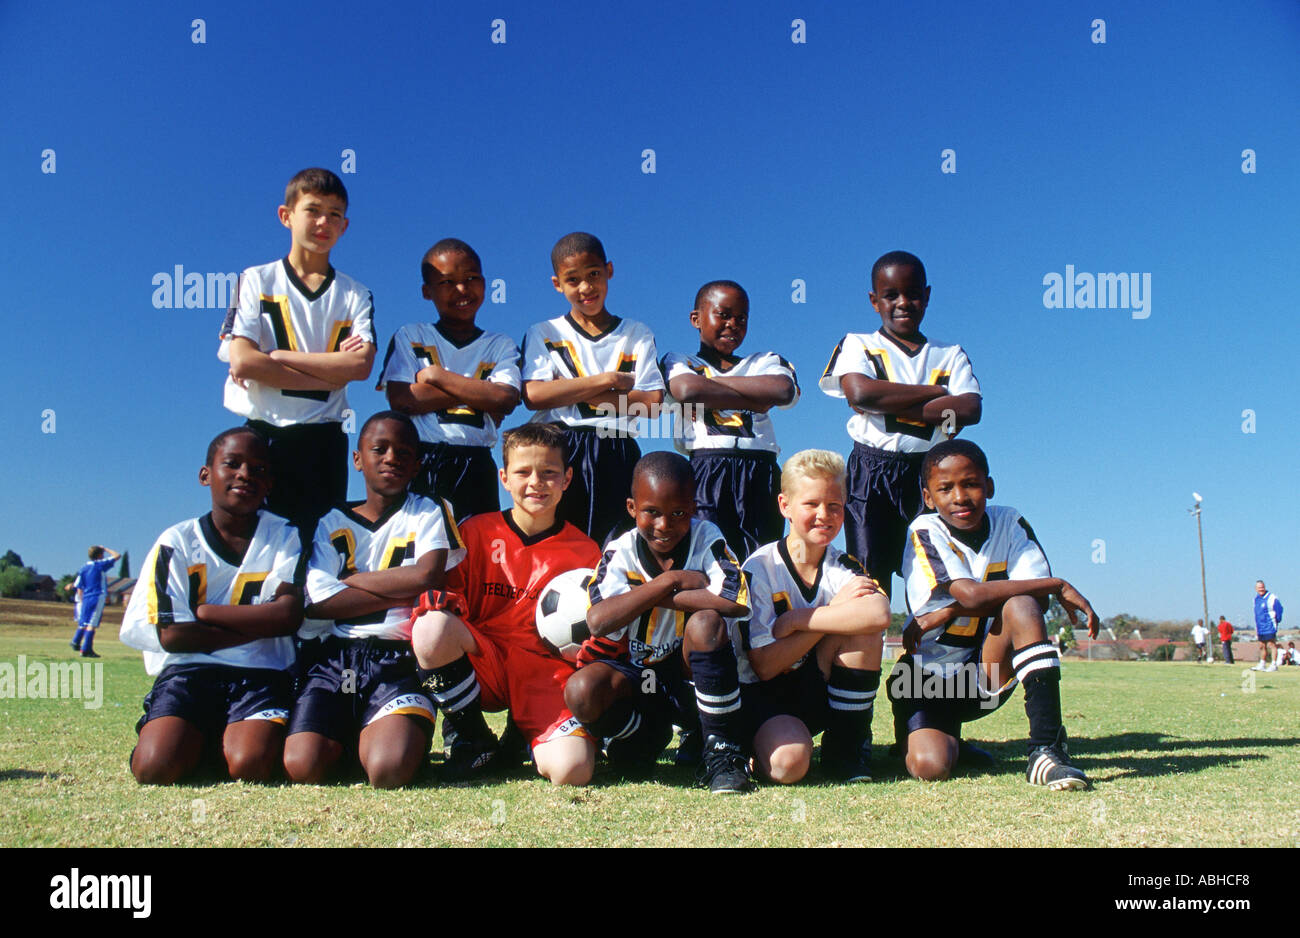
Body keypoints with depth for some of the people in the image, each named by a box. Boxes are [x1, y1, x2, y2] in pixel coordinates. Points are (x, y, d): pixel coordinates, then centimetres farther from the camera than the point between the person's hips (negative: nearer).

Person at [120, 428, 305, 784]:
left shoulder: (285, 537, 4)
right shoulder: (177, 541, 3)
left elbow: (288, 616, -10)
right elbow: (171, 635, -6)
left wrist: (201, 611, -8)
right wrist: (261, 624, -7)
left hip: (261, 674, 0)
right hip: (189, 668, 0)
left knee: (251, 767, -27)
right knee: (155, 769, -25)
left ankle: (228, 740, 7)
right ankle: (199, 741, 7)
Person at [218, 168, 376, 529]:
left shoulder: (355, 295, 10)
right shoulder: (256, 281, 7)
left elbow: (361, 365, -8)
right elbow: (241, 362, -8)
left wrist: (276, 357, -10)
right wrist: (331, 373, -9)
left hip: (324, 440, 1)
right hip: (264, 432, -1)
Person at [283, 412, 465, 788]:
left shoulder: (429, 513, 11)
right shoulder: (332, 523, 15)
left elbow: (428, 576, -9)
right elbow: (319, 602, -2)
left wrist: (349, 580, 0)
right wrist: (406, 591, -6)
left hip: (397, 657, -2)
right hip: (332, 654, 2)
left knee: (389, 770, -27)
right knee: (302, 767, -22)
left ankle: (377, 734, 7)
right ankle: (346, 737, 10)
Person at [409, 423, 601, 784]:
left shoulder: (584, 551, 6)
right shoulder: (476, 532, 6)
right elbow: (444, 597, 4)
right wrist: (442, 603, -21)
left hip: (547, 670, -1)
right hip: (483, 665, 2)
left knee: (573, 771, -28)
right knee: (431, 627, -31)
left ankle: (530, 739, 12)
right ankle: (474, 741, -6)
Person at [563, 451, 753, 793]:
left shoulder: (705, 538, -10)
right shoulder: (620, 553, -8)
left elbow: (736, 603, -29)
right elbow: (599, 621, -27)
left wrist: (648, 596, -22)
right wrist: (669, 579, -25)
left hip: (692, 678, -1)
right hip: (635, 681, 1)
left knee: (706, 621, -31)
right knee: (581, 690, -29)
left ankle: (723, 751, -15)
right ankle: (647, 738, 5)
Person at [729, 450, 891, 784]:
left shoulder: (843, 566, -2)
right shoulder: (759, 569, -13)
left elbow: (880, 614, -27)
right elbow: (764, 666, -20)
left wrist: (793, 620, -27)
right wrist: (836, 608, -19)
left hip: (818, 691, 4)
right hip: (762, 694, -3)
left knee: (863, 626, -24)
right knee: (789, 763, -35)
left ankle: (847, 745, -7)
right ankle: (763, 746, 3)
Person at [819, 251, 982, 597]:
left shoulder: (951, 355, 16)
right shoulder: (857, 345, 11)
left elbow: (971, 409, -3)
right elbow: (860, 392, -11)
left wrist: (889, 406, -11)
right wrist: (937, 392, -4)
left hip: (933, 475, 2)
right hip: (872, 473, -2)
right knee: (870, 580, -6)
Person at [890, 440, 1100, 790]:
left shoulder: (1010, 523, -2)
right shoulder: (925, 533, -12)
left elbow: (1037, 600, -16)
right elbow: (972, 595, -27)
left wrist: (942, 615, -22)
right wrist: (1058, 585, -21)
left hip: (989, 674, 2)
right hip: (930, 676, -2)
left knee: (1020, 604, -25)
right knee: (929, 768, -24)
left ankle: (1046, 748, -29)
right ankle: (933, 736, 17)